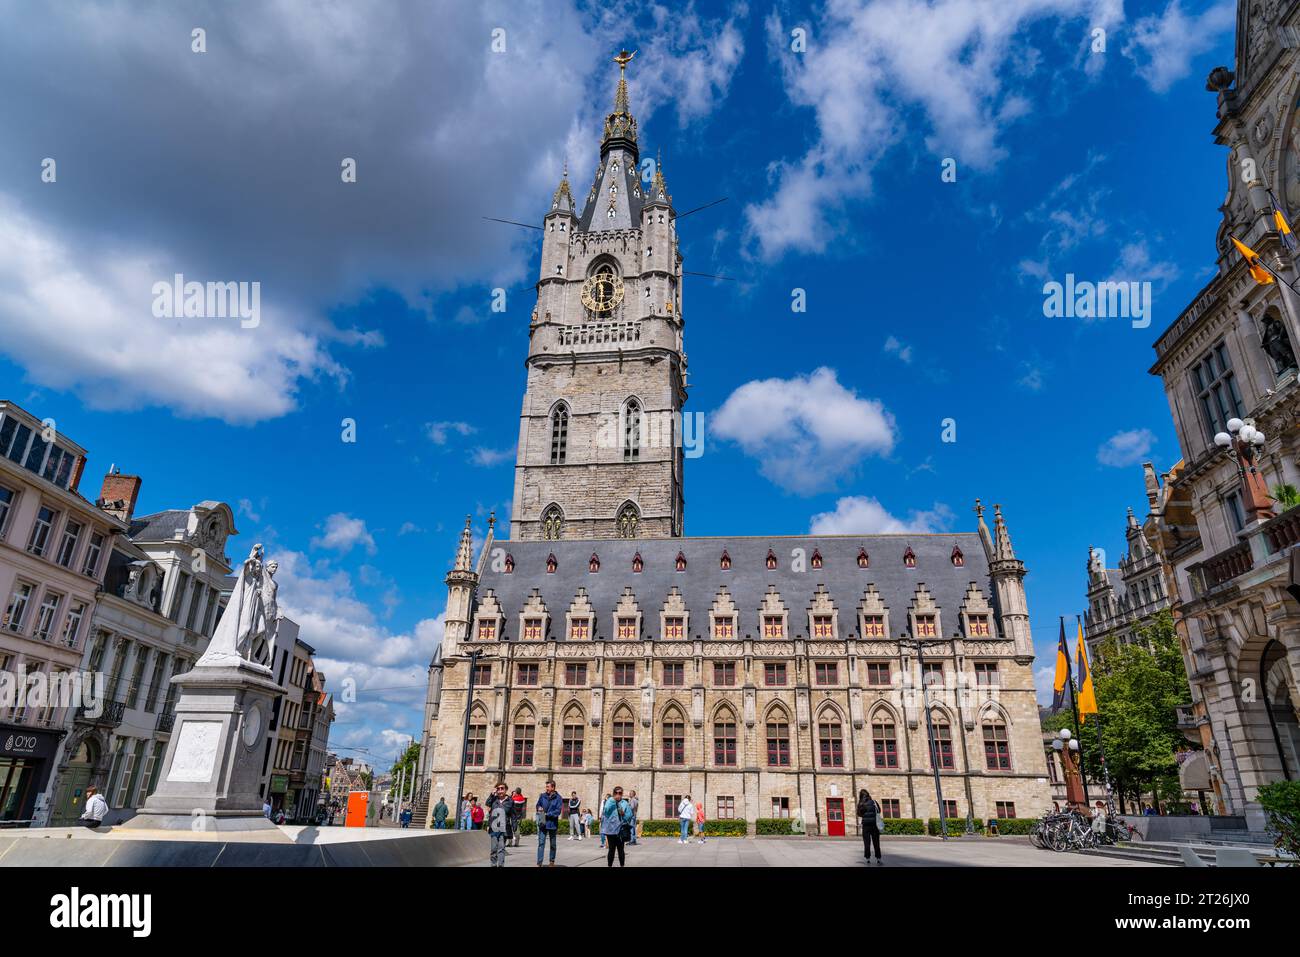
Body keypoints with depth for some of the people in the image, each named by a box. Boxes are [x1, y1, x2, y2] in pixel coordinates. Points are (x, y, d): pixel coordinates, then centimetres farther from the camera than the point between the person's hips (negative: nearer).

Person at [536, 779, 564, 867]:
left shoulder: (558, 798, -8)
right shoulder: (543, 796, 1)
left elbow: (558, 811, -13)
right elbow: (538, 805, 15)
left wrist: (547, 814, -17)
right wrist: (539, 808, -8)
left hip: (552, 824, -2)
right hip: (542, 823, 2)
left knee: (553, 844, 13)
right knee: (541, 843, -4)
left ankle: (552, 861, 28)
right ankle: (539, 863, -3)